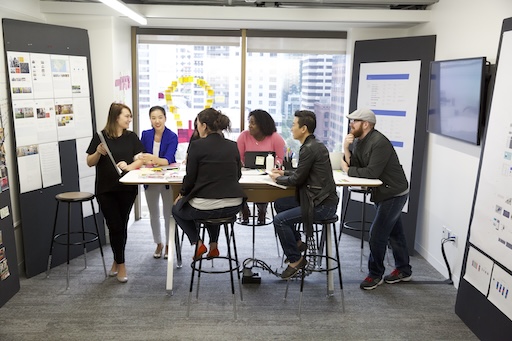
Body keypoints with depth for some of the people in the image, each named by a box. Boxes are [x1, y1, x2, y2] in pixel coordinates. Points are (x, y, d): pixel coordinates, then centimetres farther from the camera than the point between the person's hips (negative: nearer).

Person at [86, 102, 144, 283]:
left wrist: (128, 166, -18)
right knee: (115, 226, -2)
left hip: (127, 189, 2)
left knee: (121, 226, 9)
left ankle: (116, 261, 27)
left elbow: (140, 159, 1)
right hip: (106, 190, -2)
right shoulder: (100, 137, 0)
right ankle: (120, 264, 14)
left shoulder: (131, 137, 6)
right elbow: (89, 163, 2)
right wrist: (98, 152, -17)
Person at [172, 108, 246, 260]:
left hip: (205, 208, -5)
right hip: (234, 207, 5)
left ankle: (198, 243, 16)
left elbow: (190, 178, -4)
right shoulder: (233, 146, 4)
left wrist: (181, 195, 14)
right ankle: (213, 246, 34)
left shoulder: (197, 145, -9)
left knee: (177, 208, 28)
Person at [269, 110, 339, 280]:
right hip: (320, 198, 10)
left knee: (279, 220, -13)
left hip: (322, 205, -10)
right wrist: (284, 172, 14)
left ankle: (295, 260, 4)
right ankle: (297, 243, 23)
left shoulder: (309, 149, -19)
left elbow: (297, 179, -15)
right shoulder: (314, 145, 11)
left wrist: (277, 178, 1)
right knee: (279, 204, 15)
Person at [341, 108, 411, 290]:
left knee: (377, 234, -6)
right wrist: (346, 148, -17)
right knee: (394, 233, 19)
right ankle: (403, 270, 34)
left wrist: (348, 170, -17)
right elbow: (352, 166, -3)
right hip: (382, 193, 9)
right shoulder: (358, 141, 4)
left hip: (394, 193, -9)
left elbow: (372, 172, -28)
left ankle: (375, 274, 11)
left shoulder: (379, 142, -23)